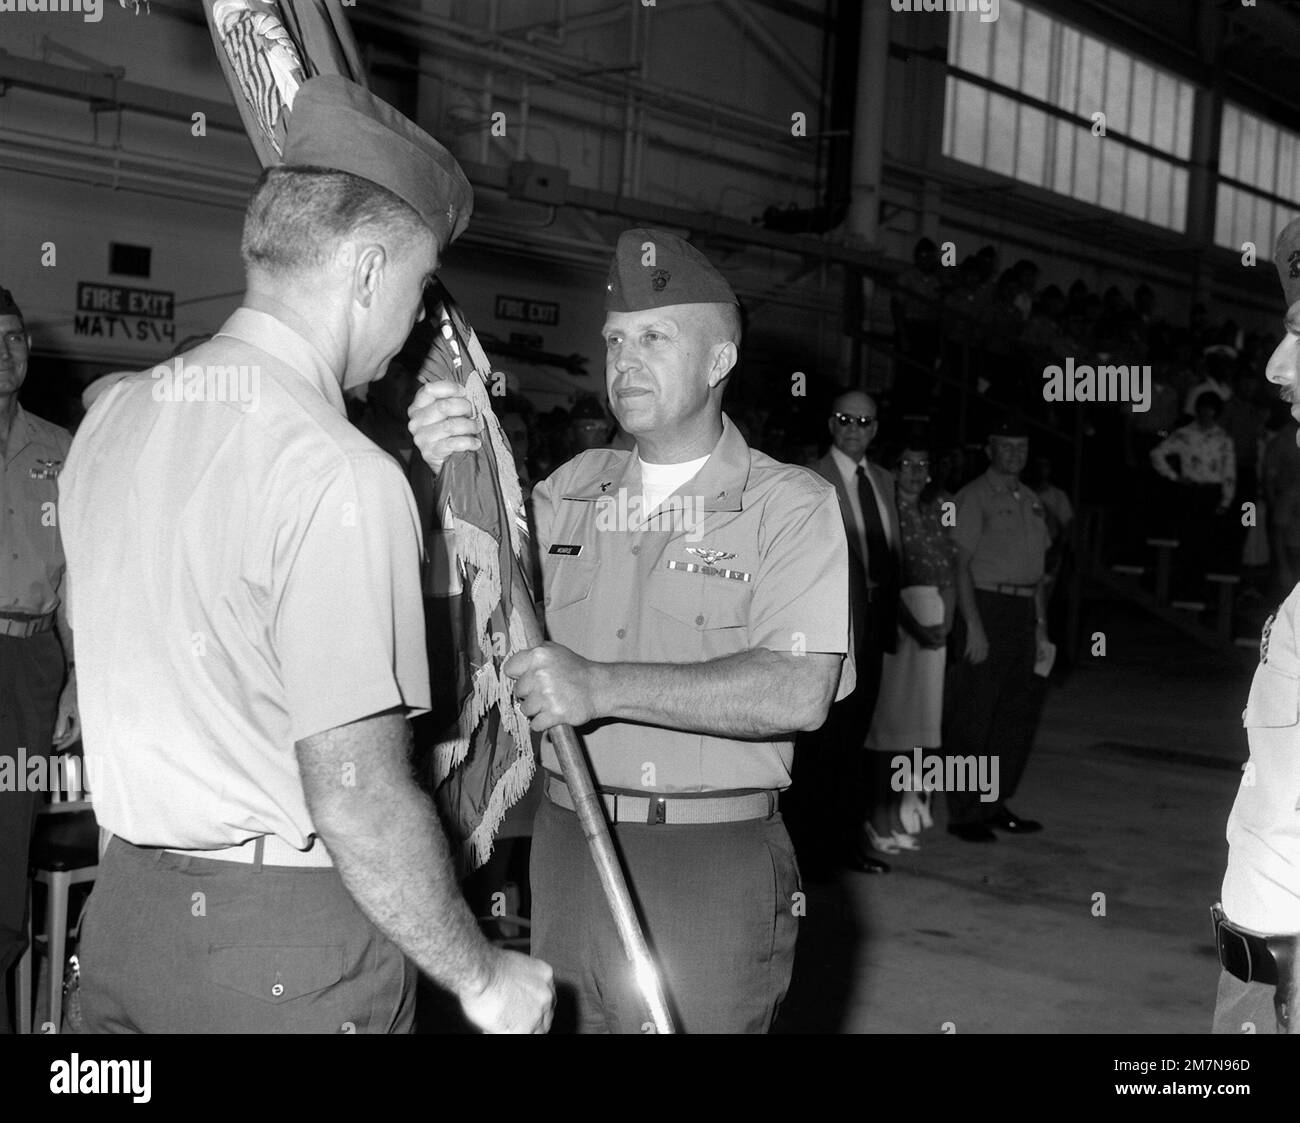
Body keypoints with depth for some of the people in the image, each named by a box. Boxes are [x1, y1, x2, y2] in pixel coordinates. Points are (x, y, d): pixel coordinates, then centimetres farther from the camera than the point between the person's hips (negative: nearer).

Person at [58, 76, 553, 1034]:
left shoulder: (111, 418, 4)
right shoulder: (343, 477, -21)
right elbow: (358, 797, -22)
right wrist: (480, 975, -8)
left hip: (123, 909, 8)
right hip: (289, 947, -7)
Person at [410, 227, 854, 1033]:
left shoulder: (792, 504, -6)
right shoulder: (569, 489, 9)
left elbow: (798, 693, -19)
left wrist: (603, 685, -25)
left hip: (713, 869, -4)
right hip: (567, 846, 5)